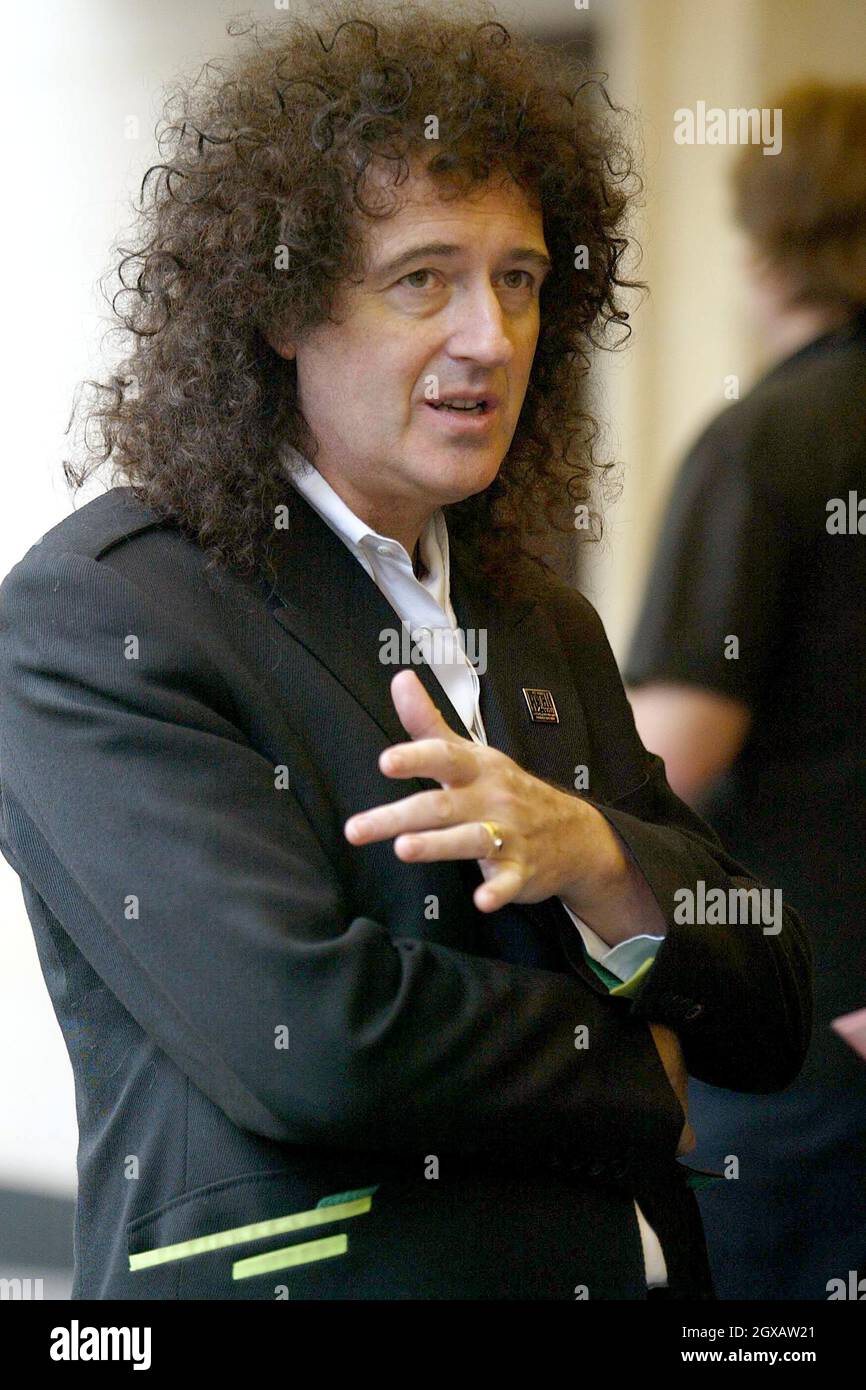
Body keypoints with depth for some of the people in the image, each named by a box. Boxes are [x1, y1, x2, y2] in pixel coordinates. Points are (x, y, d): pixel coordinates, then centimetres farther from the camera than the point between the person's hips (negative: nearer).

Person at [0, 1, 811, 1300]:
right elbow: (302, 1038, -22)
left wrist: (594, 858, -14)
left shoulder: (546, 624, 10)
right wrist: (633, 1075, -8)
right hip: (291, 1271, -6)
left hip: (636, 1264, 7)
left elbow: (770, 1023, 5)